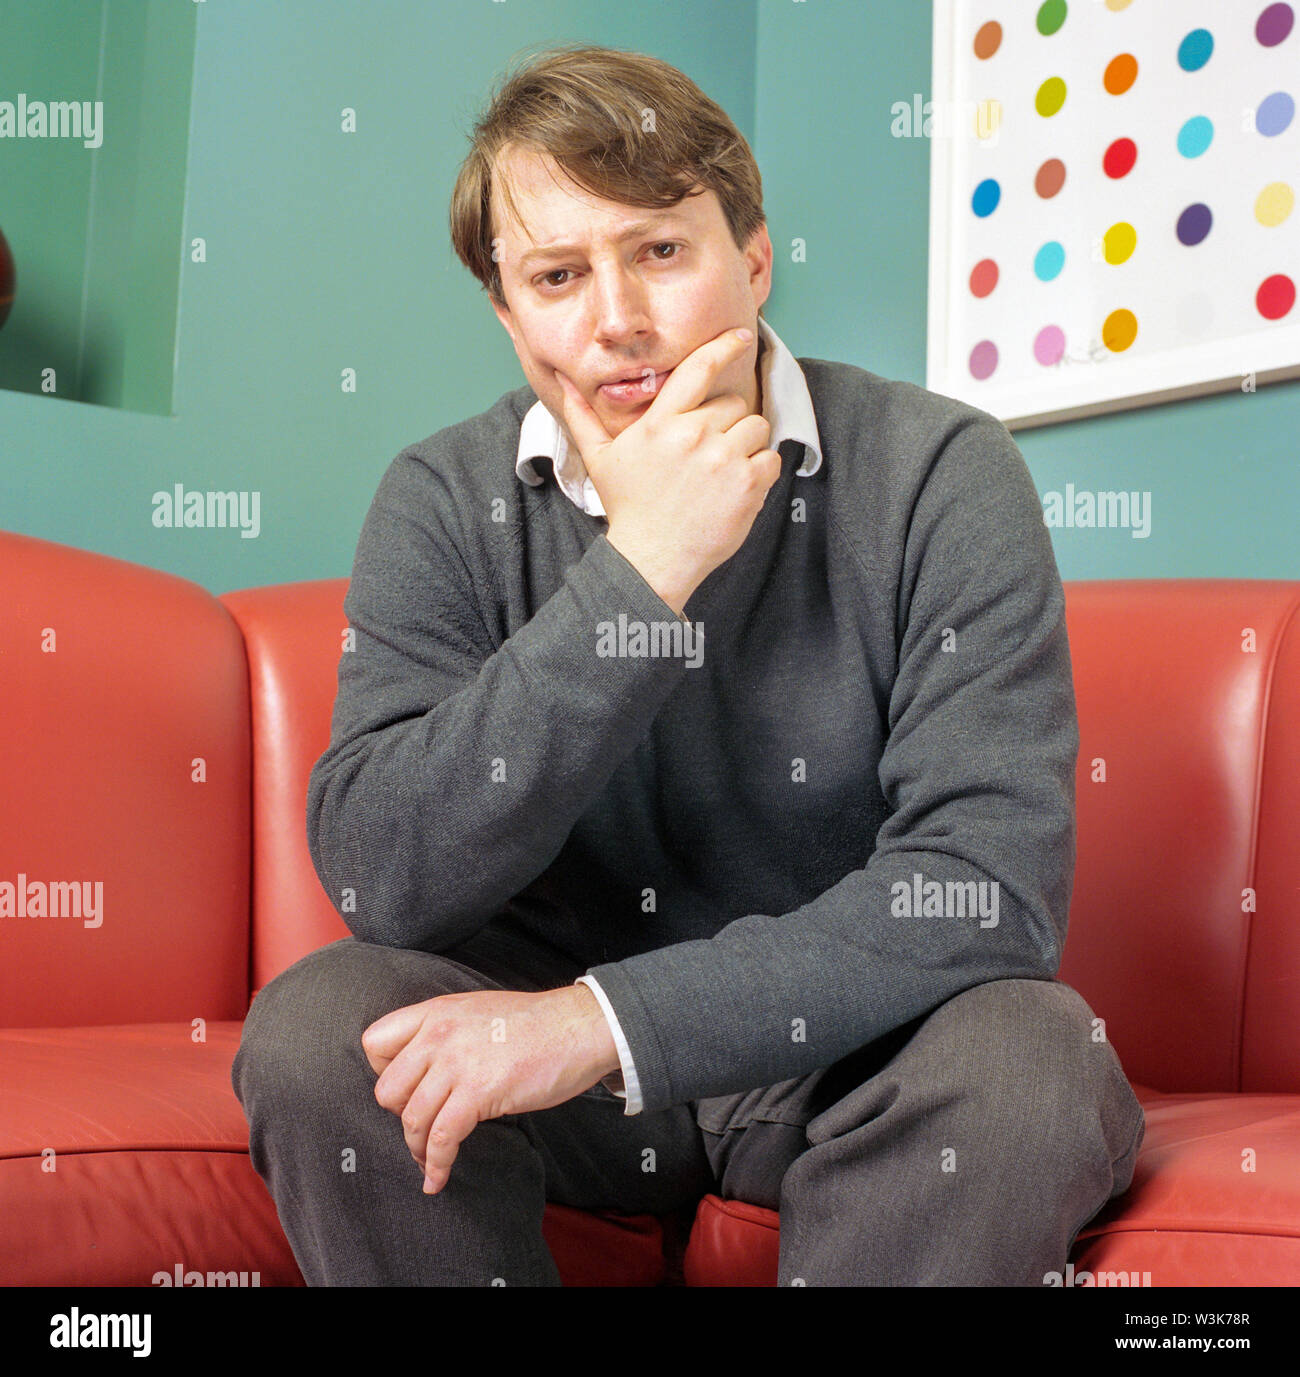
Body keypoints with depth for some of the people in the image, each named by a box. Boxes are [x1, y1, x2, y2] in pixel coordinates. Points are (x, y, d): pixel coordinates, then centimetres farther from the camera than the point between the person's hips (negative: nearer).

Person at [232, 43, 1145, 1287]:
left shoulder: (941, 479, -14)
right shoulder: (445, 504, -7)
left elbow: (992, 883, -22)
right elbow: (378, 880, -19)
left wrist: (605, 1018, -27)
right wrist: (639, 571, -26)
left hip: (842, 1051, -1)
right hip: (543, 1032, 2)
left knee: (1029, 1058, -30)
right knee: (314, 1029, -23)